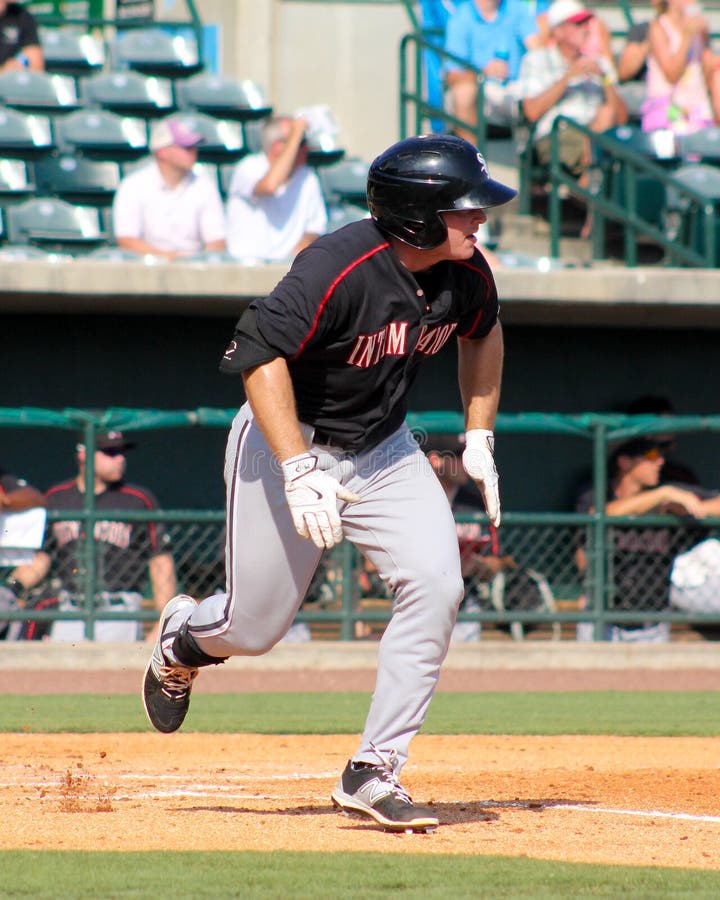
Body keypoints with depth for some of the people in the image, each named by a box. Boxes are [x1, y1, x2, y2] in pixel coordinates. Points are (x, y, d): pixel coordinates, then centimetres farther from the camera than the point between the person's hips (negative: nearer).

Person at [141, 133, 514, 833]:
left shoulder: (466, 275, -8)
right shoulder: (339, 268, -30)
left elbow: (482, 332, 15)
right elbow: (261, 355, -33)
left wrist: (479, 440, 10)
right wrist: (300, 472, -39)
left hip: (383, 452, 5)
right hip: (286, 439, -5)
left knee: (435, 585, -18)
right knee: (254, 627, 3)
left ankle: (372, 774, -12)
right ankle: (184, 636, 43)